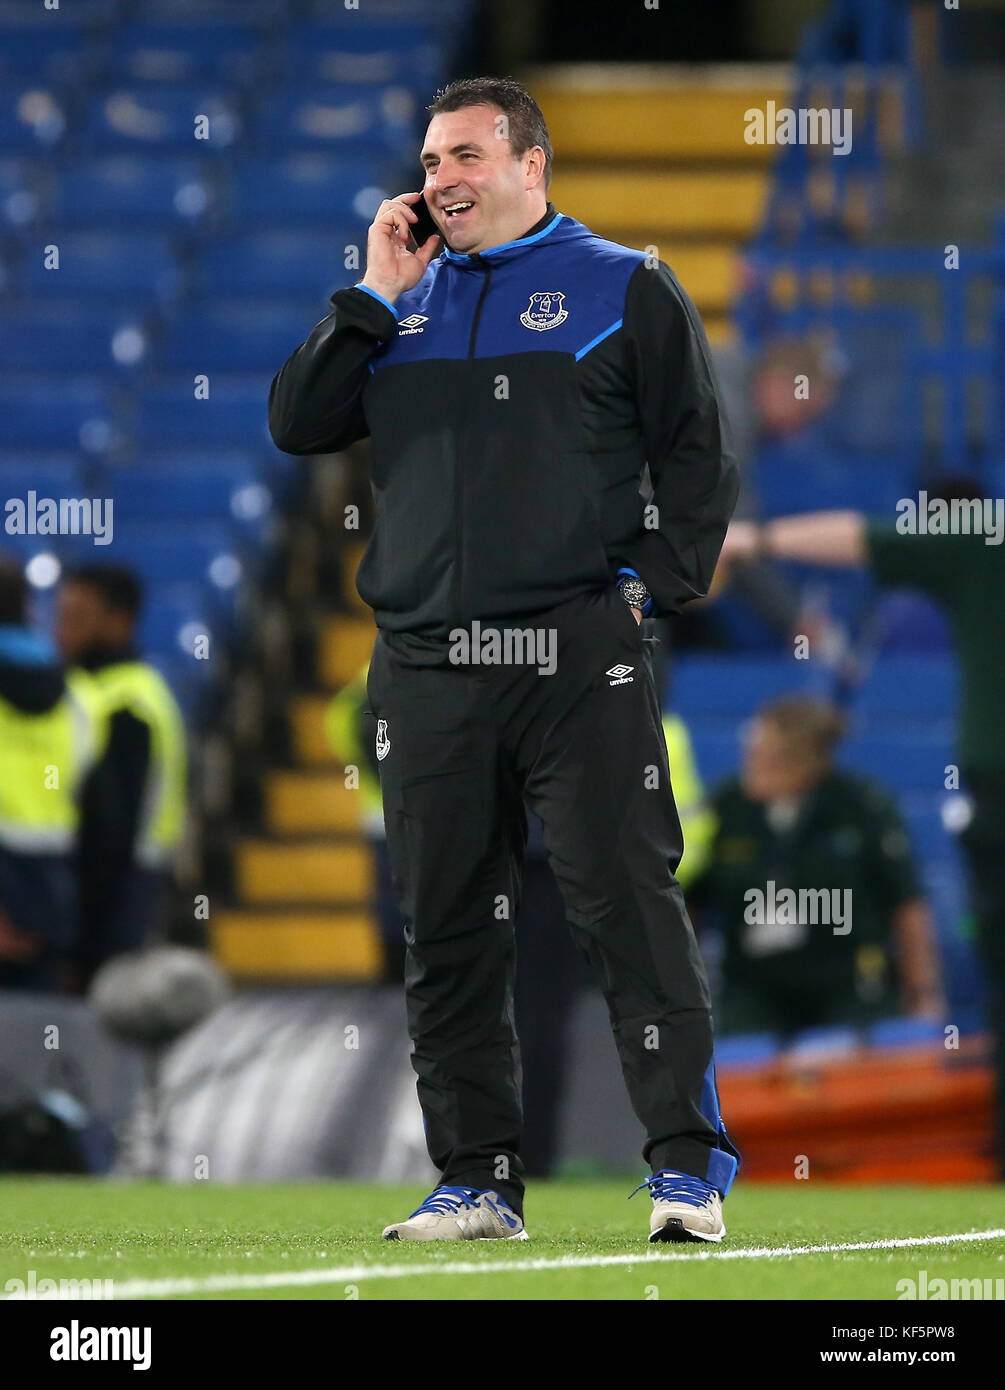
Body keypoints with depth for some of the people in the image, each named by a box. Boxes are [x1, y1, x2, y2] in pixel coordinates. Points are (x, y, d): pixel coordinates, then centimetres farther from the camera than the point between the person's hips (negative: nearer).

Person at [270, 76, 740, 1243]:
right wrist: (375, 299, 2)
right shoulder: (402, 304, 18)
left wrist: (652, 585, -6)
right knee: (446, 931, 4)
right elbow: (296, 425, 8)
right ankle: (476, 1183, 10)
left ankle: (688, 1166, -10)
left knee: (629, 907, -10)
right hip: (424, 665, 4)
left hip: (578, 663, -4)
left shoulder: (623, 290, 7)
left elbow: (699, 457, 5)